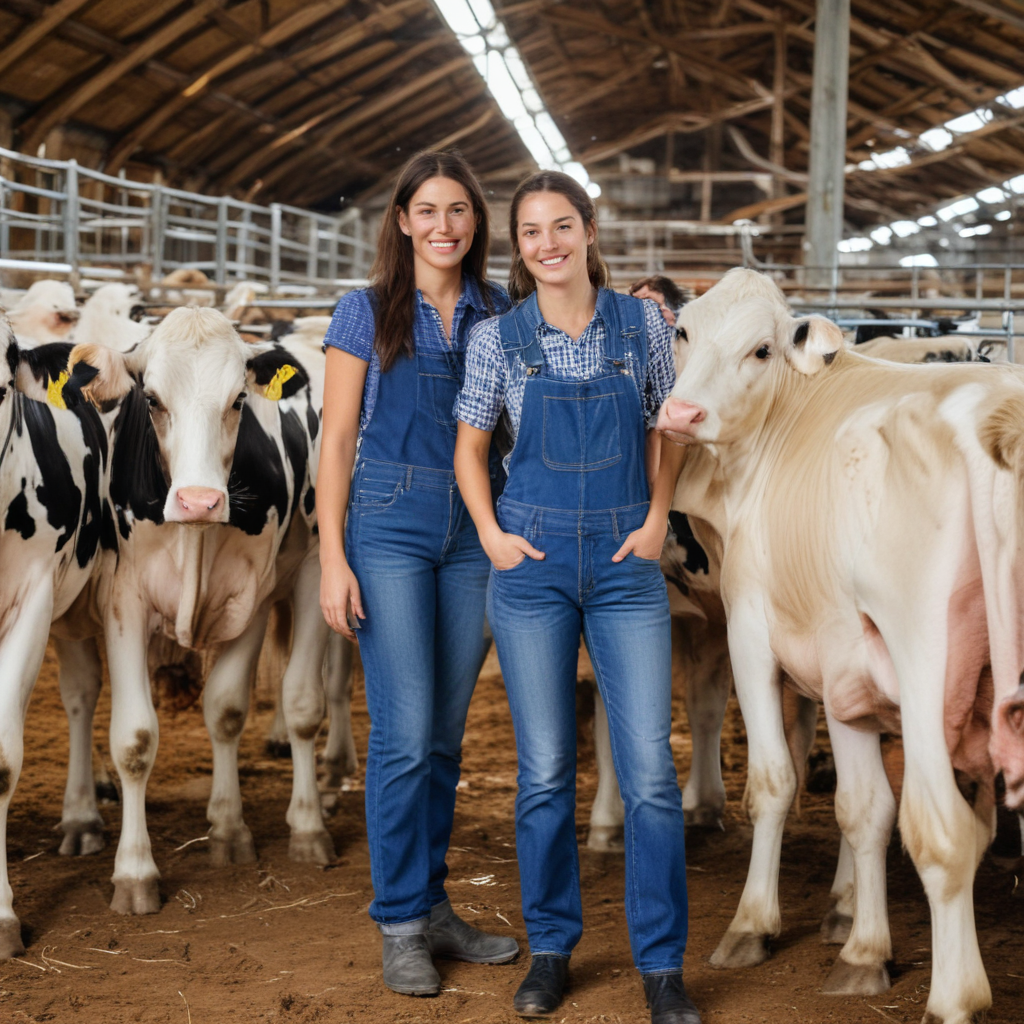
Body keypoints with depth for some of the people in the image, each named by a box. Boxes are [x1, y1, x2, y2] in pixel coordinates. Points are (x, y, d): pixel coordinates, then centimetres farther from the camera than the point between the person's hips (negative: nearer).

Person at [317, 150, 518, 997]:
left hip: (475, 533, 3)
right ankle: (400, 927, 4)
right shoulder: (367, 314, 0)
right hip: (389, 527, -3)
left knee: (447, 735, 9)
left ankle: (435, 907, 20)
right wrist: (332, 559, -7)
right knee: (405, 735, -6)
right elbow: (337, 439, -1)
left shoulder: (499, 315, 9)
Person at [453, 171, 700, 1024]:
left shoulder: (642, 325, 1)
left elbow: (672, 433, 13)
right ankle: (551, 949, 19)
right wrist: (491, 534, -3)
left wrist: (657, 521, 1)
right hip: (533, 566, 0)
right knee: (545, 770, 5)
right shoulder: (498, 339, 0)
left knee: (650, 768, -4)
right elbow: (470, 448, 10)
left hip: (626, 566, 0)